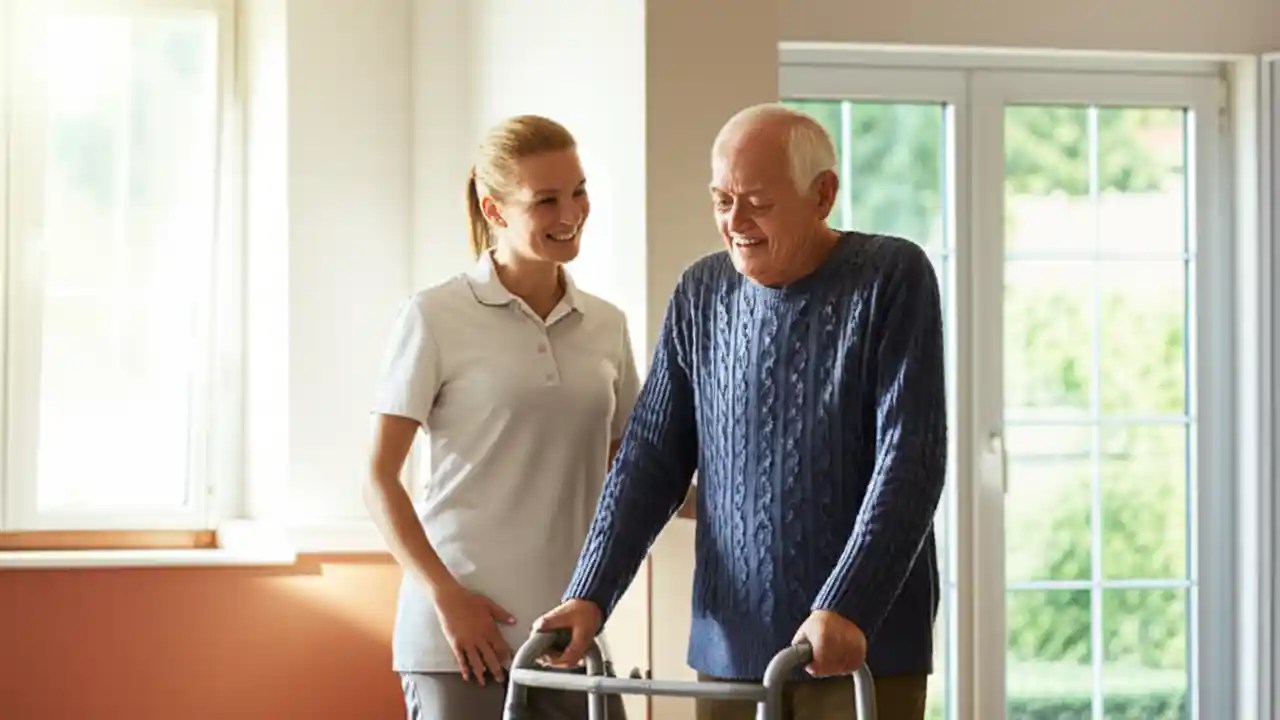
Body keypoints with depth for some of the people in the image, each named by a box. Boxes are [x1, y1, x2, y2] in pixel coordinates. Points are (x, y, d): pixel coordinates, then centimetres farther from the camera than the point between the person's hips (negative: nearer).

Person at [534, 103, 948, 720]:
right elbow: (650, 459, 10)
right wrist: (589, 596, -2)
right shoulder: (702, 295, 9)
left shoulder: (893, 278, -5)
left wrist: (845, 609, -22)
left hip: (862, 651, -4)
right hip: (731, 651, 4)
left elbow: (909, 460, -12)